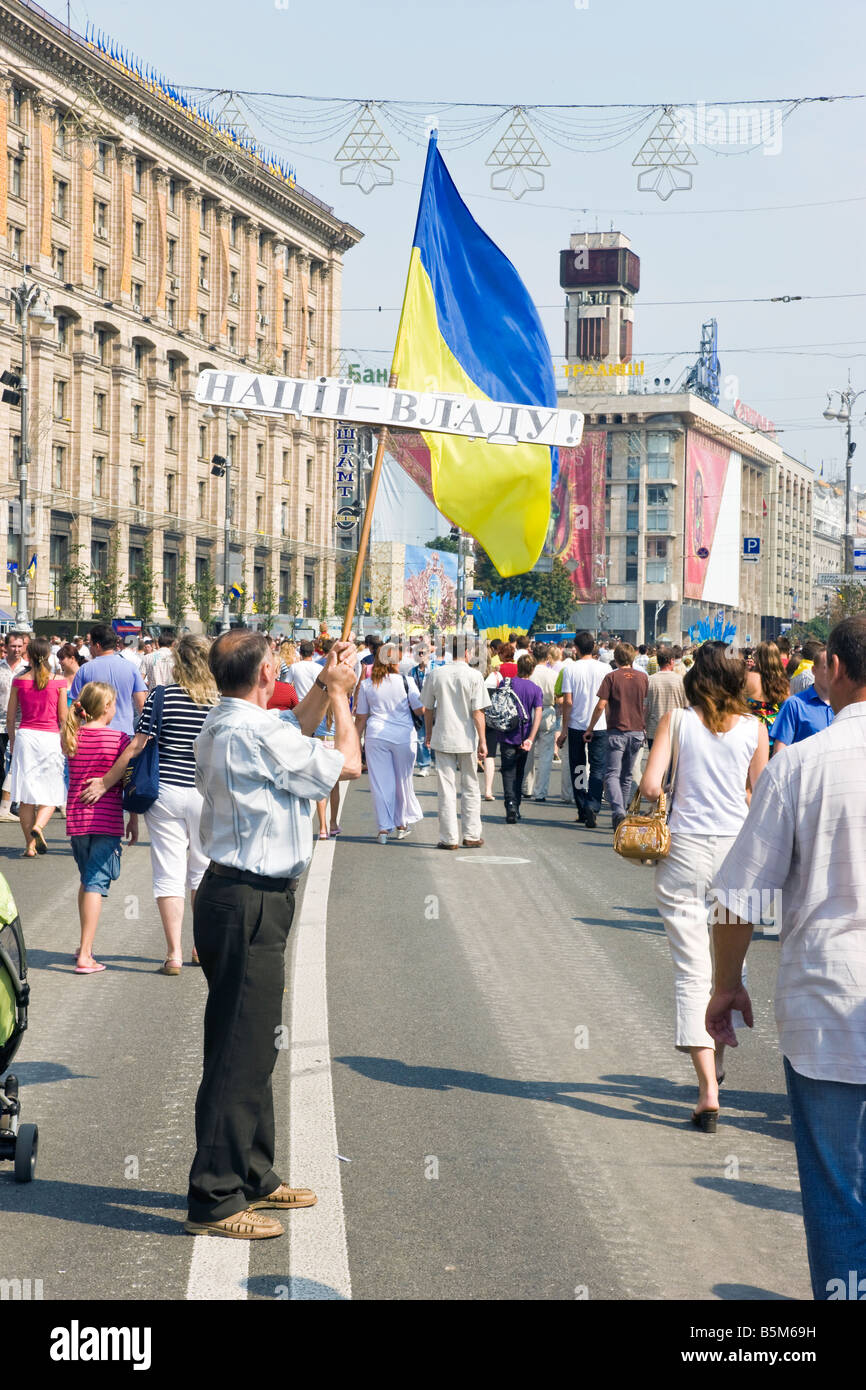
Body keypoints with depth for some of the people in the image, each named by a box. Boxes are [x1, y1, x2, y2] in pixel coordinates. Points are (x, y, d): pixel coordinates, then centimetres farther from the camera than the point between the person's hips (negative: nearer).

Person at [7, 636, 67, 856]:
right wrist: (64, 742, 14)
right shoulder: (58, 682, -2)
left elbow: (10, 717, 6)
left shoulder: (19, 681, 1)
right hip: (50, 737, -1)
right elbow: (63, 718, 0)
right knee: (52, 790, 8)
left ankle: (30, 844, 3)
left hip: (25, 735, 1)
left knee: (26, 795, 5)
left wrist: (12, 740, 19)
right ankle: (39, 825, -19)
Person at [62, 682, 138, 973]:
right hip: (107, 819, -4)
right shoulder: (119, 739, -8)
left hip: (76, 818, 4)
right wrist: (134, 819, 4)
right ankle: (85, 955, -11)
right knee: (96, 882, -5)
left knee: (87, 879, 21)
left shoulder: (72, 738, 3)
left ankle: (85, 944, 29)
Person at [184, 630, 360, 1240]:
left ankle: (253, 1177, 29)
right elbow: (347, 763, -8)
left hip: (234, 895, 10)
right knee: (241, 1051, -6)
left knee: (251, 1045, 18)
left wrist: (324, 687, 19)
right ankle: (214, 1200, -2)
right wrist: (339, 693, 5)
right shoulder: (257, 734, -19)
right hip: (252, 905, -10)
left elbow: (294, 734, 30)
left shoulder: (221, 725, 11)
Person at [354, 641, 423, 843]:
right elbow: (421, 709, -3)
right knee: (403, 781, 14)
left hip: (375, 735, 1)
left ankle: (384, 828, 3)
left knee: (380, 781, 5)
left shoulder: (366, 685, 2)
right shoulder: (406, 682, -5)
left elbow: (361, 718, 7)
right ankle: (402, 823, 26)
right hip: (403, 735, -1)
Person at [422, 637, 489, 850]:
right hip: (467, 738, -1)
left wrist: (428, 733, 20)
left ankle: (449, 838, 3)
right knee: (470, 788, 11)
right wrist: (482, 741, -6)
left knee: (446, 789, 4)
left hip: (442, 738, 1)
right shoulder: (474, 676, -8)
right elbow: (478, 712, -11)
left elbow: (428, 709, 7)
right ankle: (471, 836, 13)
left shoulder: (435, 674, -1)